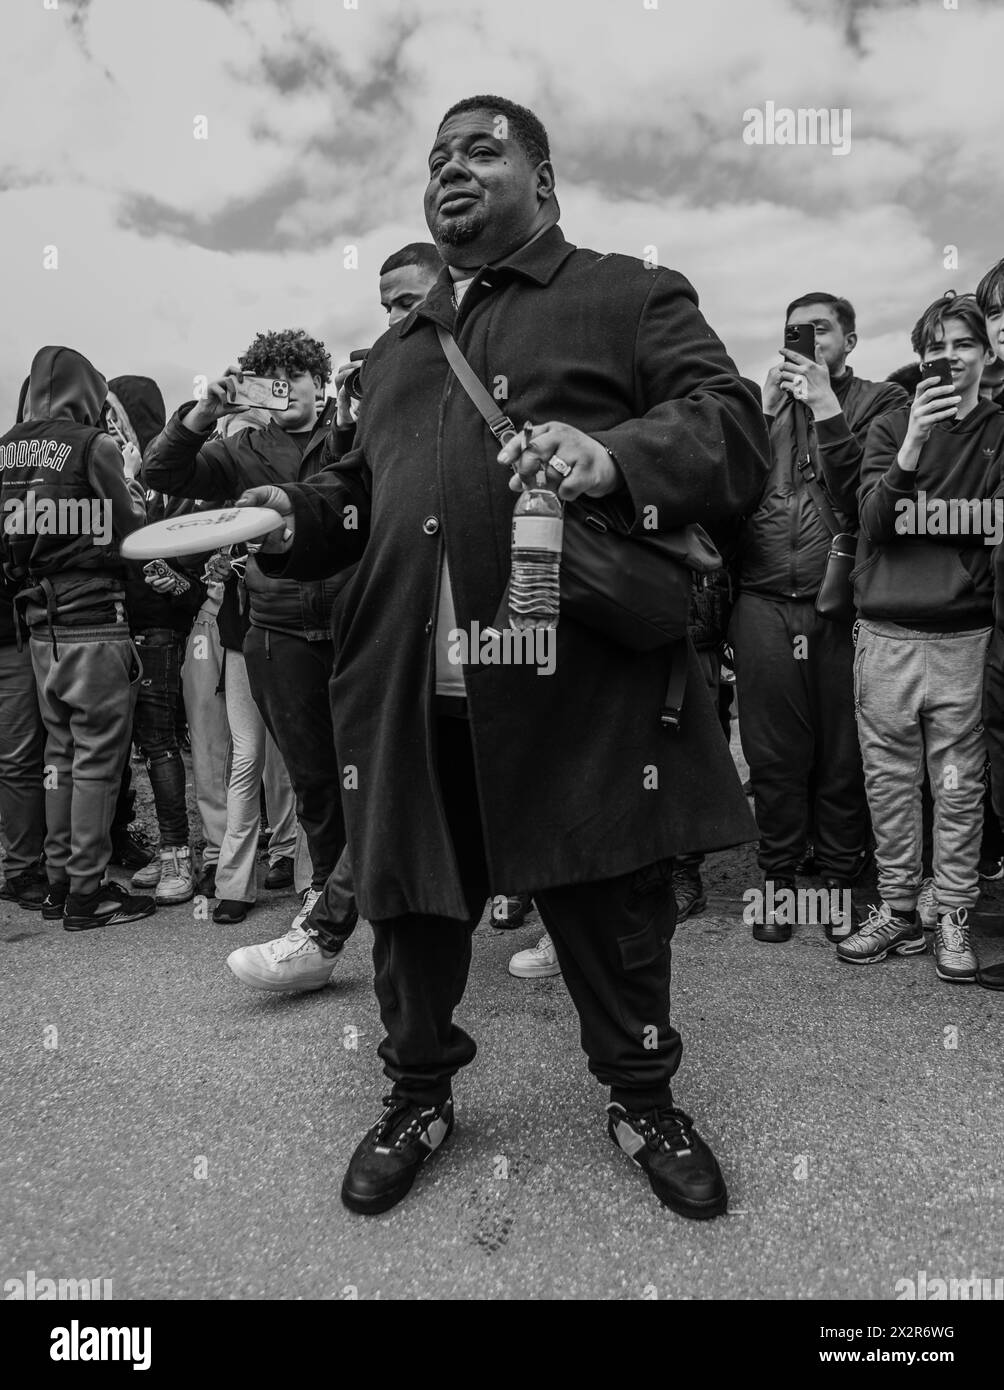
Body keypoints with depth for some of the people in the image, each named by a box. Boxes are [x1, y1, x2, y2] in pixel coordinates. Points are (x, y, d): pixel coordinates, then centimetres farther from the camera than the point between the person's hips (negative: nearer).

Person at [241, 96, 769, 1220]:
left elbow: (733, 424, -3)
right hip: (410, 693, 5)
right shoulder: (396, 347, 25)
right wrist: (294, 515, 9)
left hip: (580, 690, -4)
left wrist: (613, 453, -22)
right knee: (411, 902, 13)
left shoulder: (631, 297, 9)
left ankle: (643, 1101, 34)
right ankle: (418, 1095, 38)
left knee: (613, 908, 7)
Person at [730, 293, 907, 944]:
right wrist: (766, 412, -2)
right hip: (765, 603, 2)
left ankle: (842, 878, 20)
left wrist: (826, 411, -8)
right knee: (774, 751, 6)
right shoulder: (766, 401, 17)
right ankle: (778, 876, 20)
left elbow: (864, 498, -8)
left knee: (844, 751, 5)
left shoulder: (879, 401, 8)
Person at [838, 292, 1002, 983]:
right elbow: (873, 523, -4)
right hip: (887, 634, 1)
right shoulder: (890, 428, 10)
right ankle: (897, 909, 17)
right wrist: (910, 451, -18)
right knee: (890, 781, 5)